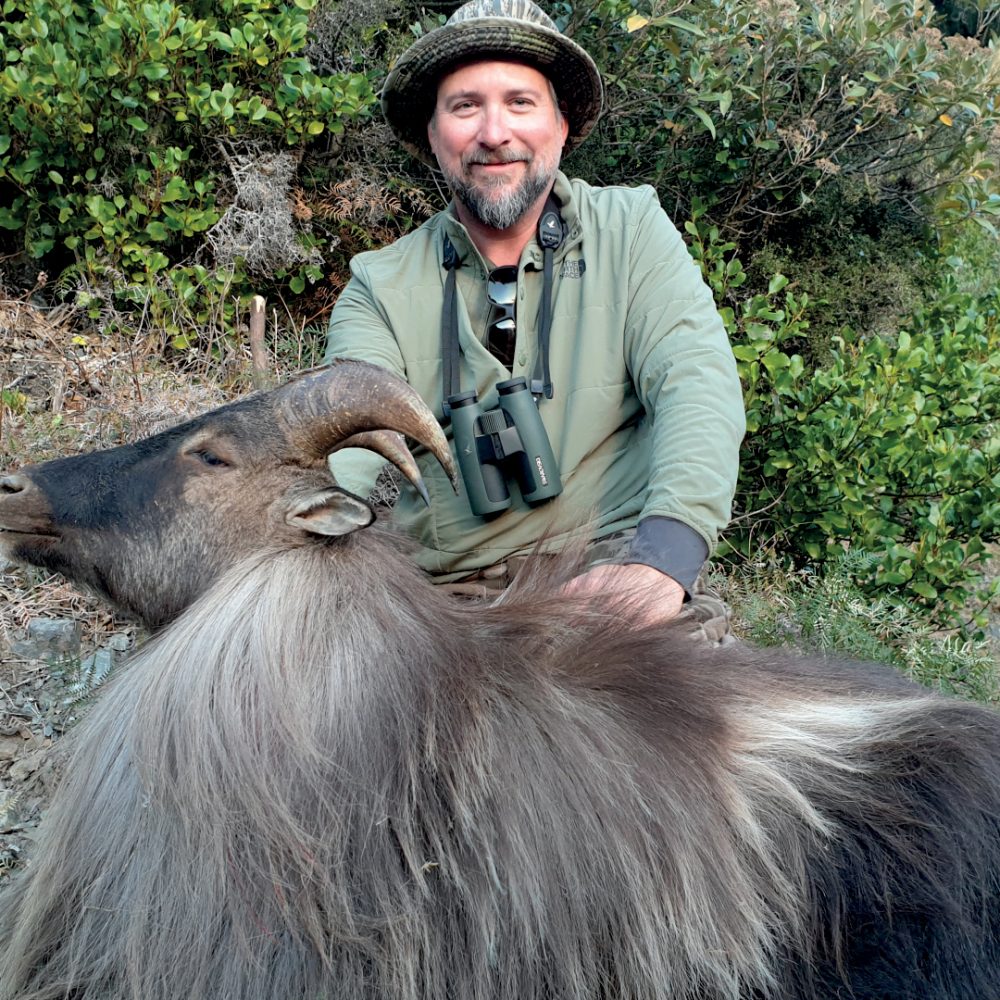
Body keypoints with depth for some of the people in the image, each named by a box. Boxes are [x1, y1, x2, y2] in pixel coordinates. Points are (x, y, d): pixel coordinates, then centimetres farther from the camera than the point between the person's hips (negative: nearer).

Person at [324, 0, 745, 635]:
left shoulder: (633, 230, 5)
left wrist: (666, 553, -27)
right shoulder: (381, 286, 7)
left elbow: (697, 380, -8)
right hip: (448, 589, 2)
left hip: (612, 569, -2)